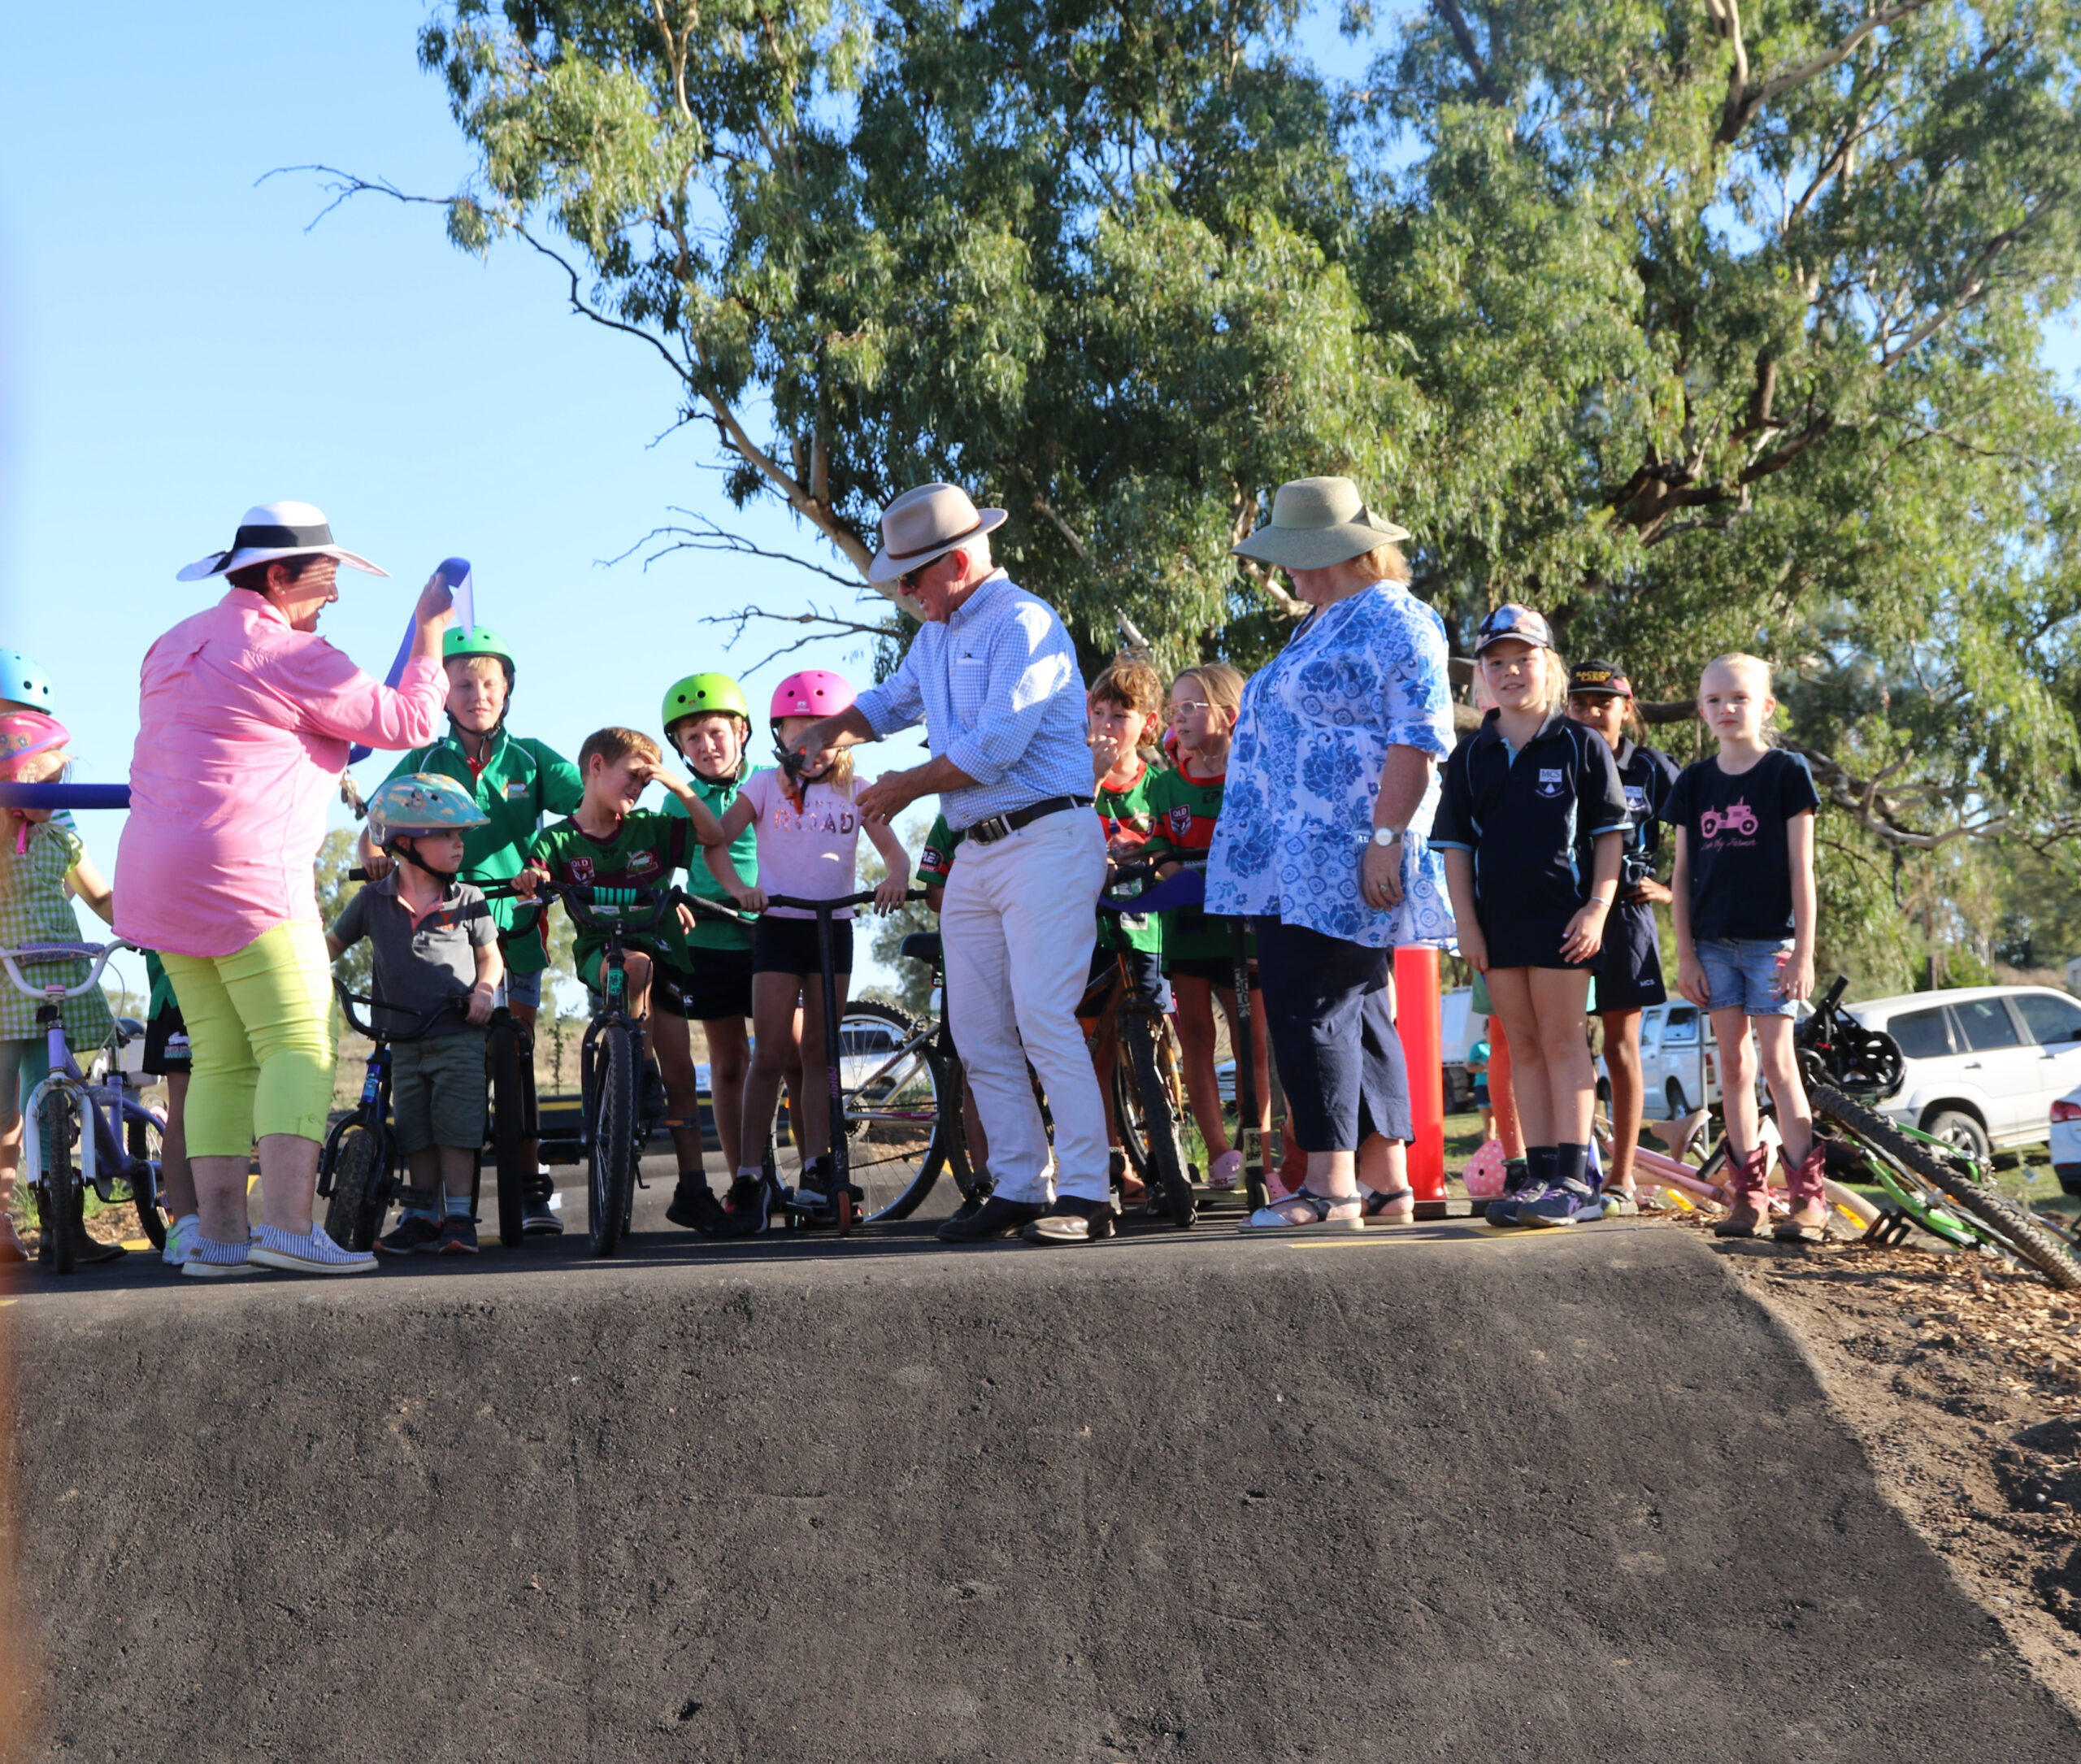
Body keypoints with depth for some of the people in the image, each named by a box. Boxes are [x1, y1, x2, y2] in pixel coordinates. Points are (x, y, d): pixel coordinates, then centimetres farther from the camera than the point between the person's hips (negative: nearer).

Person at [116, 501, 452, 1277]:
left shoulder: (174, 646, 20)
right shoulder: (289, 653, -7)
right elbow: (408, 722, -5)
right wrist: (429, 632, 7)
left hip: (156, 883, 9)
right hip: (246, 872, -9)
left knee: (220, 1059, 8)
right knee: (297, 1045, -11)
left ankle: (218, 1234, 3)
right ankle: (289, 1226, -22)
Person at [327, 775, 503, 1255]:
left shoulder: (467, 900, 1)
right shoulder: (373, 900, 3)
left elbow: (491, 956, 9)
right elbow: (332, 943, 13)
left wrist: (483, 988, -10)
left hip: (459, 1036, -2)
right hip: (403, 1040, 2)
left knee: (456, 1129, -9)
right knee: (414, 1132, 6)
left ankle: (459, 1216, -4)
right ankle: (420, 1215, 15)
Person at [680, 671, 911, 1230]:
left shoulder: (854, 792, 7)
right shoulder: (765, 786, 4)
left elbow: (893, 849, -2)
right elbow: (716, 839, -5)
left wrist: (896, 877, -25)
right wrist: (737, 886, -22)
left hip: (834, 928, 2)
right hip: (778, 926, -2)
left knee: (819, 1054, 4)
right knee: (769, 1056, -6)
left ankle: (816, 1170, 5)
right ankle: (749, 1178, -3)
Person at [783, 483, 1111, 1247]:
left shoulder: (1023, 624, -11)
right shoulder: (935, 635, 18)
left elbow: (994, 746, -19)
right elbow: (893, 700, 35)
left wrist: (906, 787, -6)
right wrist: (827, 732, 16)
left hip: (1047, 840, -9)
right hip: (975, 854, 9)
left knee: (1044, 1019, -15)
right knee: (979, 1034, 5)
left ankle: (1086, 1196, -13)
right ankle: (1018, 1190, 10)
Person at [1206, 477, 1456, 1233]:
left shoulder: (1394, 621, -8)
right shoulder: (1322, 625, 23)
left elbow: (1419, 739, -17)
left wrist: (1386, 837, -23)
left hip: (1345, 862, -10)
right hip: (1299, 860, 10)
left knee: (1311, 1008, -13)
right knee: (1359, 1015, 10)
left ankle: (1331, 1187, -10)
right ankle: (1387, 1183, 14)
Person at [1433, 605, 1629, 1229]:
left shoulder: (1581, 745, 0)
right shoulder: (1471, 755, 10)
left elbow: (1610, 832, -1)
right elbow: (1455, 843, 9)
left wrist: (1597, 907, -10)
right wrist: (1466, 920, 1)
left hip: (1561, 913, -4)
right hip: (1497, 917, 4)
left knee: (1563, 1040, -5)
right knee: (1522, 1046, 6)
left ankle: (1574, 1179, -5)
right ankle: (1541, 1173, 10)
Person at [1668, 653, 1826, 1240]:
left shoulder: (1787, 771, -1)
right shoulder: (1694, 782, 9)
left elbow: (1800, 867, -3)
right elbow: (1683, 874, 9)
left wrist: (1804, 950, -8)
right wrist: (1686, 955, 3)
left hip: (1770, 941, -4)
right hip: (1713, 942, 4)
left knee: (1778, 1064, -7)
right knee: (1733, 1064, 5)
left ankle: (1808, 1197, -3)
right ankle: (1748, 1193, 9)